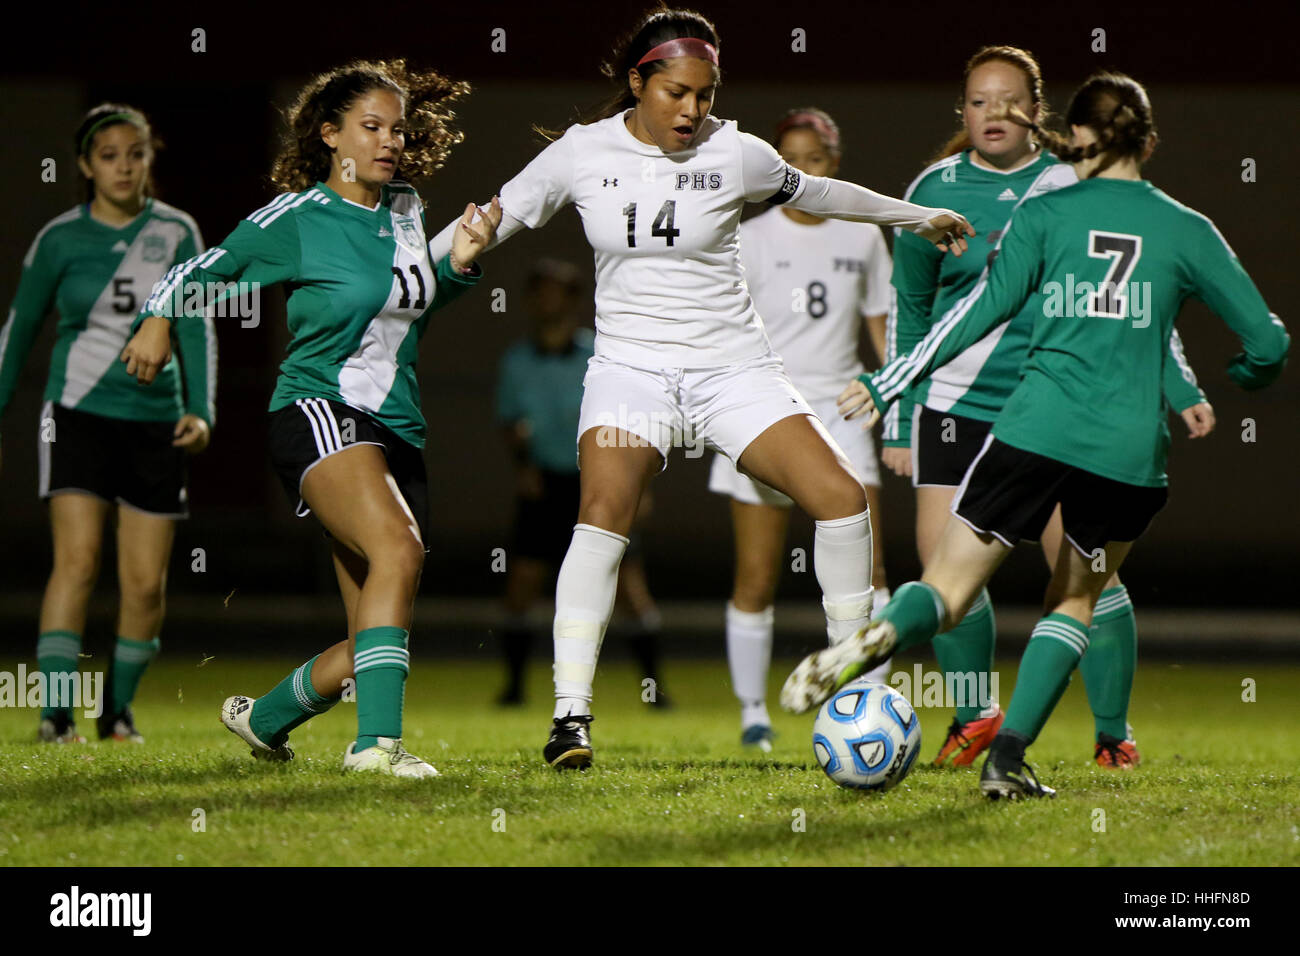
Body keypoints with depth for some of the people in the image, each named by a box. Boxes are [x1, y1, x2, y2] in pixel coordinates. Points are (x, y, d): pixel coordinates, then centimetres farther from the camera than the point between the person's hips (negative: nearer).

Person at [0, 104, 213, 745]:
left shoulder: (176, 233, 3)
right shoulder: (60, 239, 1)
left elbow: (196, 328, 2)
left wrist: (201, 409, -11)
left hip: (154, 421, 2)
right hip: (79, 417, -2)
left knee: (146, 582, 0)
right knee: (77, 560, -16)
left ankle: (119, 709, 17)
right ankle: (55, 714, -17)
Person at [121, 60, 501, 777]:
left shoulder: (407, 211, 14)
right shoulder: (294, 218, -1)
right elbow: (207, 271, 11)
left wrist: (459, 262, 9)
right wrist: (158, 320, -3)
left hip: (397, 430, 7)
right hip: (319, 415, -7)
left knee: (373, 647, 3)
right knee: (396, 551, -34)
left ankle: (261, 718, 29)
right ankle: (377, 741, -43)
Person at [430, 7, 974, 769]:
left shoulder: (734, 155, -2)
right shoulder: (583, 154, -3)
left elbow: (811, 192, 16)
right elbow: (498, 216, 10)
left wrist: (919, 217, 26)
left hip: (734, 365, 1)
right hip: (631, 364, -1)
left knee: (841, 496, -13)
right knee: (605, 511, -26)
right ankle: (571, 714, -23)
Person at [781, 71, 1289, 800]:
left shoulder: (1046, 214, 6)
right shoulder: (1186, 230, 9)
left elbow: (983, 309, -3)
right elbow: (1268, 341, 10)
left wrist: (887, 385, 1)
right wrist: (1248, 374, 34)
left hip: (1036, 430, -1)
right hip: (1130, 451, 1)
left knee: (946, 593, 4)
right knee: (1077, 598, 21)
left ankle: (878, 636, -31)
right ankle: (1009, 756, 6)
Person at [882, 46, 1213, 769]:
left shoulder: (1079, 187, -1)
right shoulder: (936, 191, 3)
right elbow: (909, 312, 13)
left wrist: (1182, 391, 2)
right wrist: (899, 425, 11)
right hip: (956, 405, 1)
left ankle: (1113, 731, 7)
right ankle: (976, 717, 16)